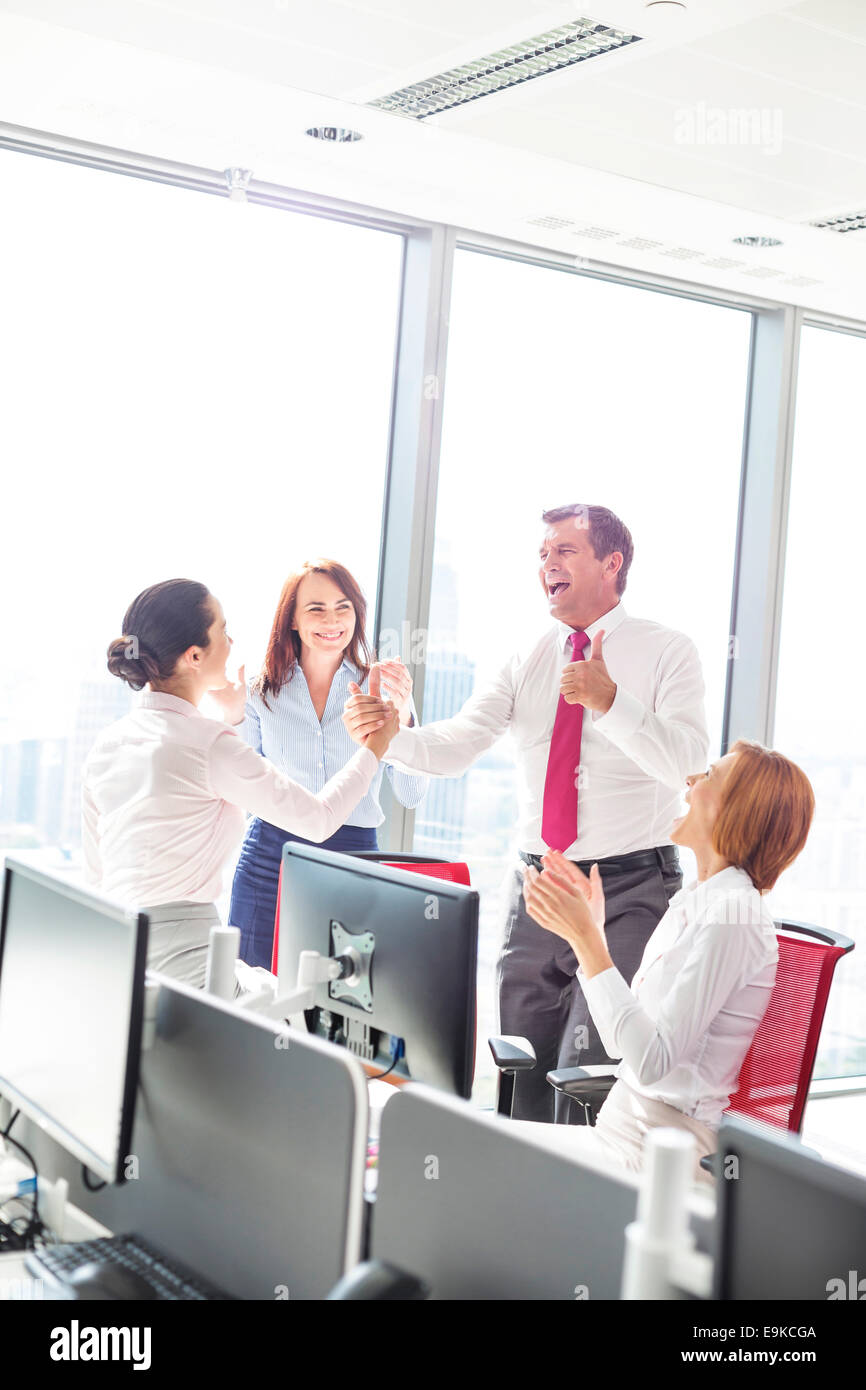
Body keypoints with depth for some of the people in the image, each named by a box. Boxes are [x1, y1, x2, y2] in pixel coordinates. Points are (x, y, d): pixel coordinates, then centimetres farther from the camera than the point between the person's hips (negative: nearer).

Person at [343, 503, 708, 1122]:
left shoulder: (667, 651, -3)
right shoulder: (528, 662, 10)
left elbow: (688, 763, -19)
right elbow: (456, 746, -3)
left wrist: (611, 702, -33)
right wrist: (389, 733, -22)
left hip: (631, 891, -5)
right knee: (523, 1077, 12)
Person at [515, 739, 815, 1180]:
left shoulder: (730, 913, -17)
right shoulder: (692, 904, 13)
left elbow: (652, 1062, -24)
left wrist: (587, 940, -23)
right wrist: (590, 927, 15)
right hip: (623, 1126, 9)